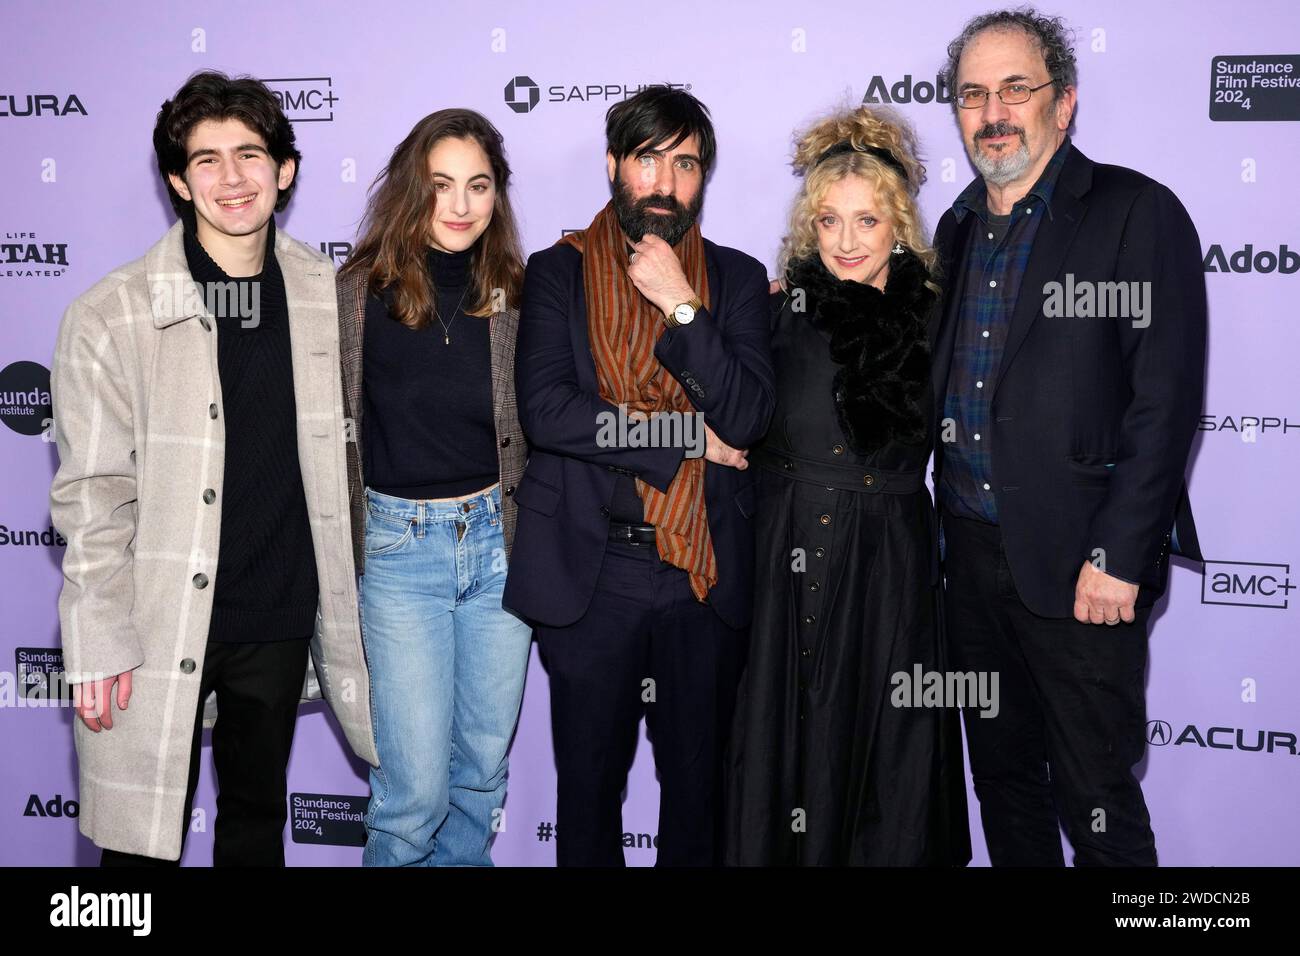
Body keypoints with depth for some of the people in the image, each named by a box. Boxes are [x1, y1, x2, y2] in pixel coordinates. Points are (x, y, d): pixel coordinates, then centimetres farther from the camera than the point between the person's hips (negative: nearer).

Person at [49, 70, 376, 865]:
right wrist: (101, 644, -10)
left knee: (258, 816, 19)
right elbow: (92, 497, -8)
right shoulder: (111, 316, -8)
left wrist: (349, 600, 10)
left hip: (280, 620, 3)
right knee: (144, 837, 5)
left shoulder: (326, 298, 2)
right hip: (159, 626, -3)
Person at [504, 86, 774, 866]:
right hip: (589, 573, -1)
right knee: (589, 785, 13)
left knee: (699, 787, 14)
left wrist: (682, 308, -15)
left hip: (706, 574, 1)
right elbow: (545, 411, -12)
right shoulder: (558, 272, 2)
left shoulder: (736, 278, 6)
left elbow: (748, 415, -7)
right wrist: (689, 437, -11)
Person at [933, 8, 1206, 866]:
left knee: (1095, 800, 4)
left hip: (1080, 567, -6)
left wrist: (1117, 557, -17)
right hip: (973, 552, 6)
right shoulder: (959, 229, 13)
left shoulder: (1137, 214, -7)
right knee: (1002, 776, 18)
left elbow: (1165, 402, -13)